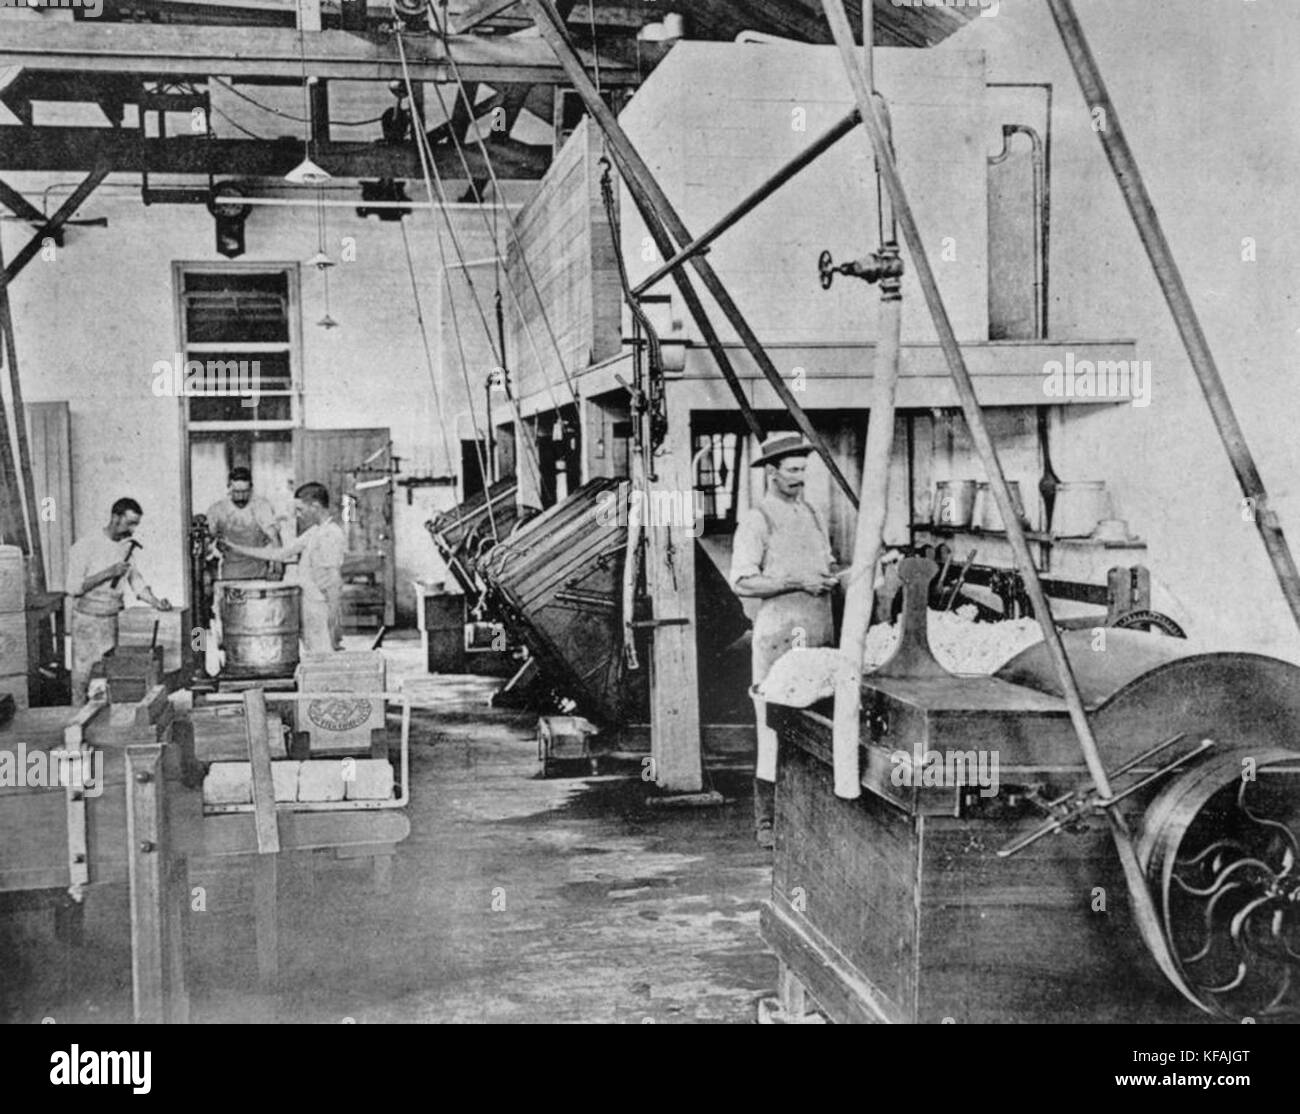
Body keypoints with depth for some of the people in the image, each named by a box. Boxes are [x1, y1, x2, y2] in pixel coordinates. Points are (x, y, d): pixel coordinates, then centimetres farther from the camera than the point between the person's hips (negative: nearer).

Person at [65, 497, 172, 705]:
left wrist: (155, 602, -3)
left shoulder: (127, 547, 6)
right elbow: (73, 588, -15)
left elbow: (136, 580, 14)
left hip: (111, 620, 5)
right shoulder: (85, 547, -11)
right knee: (83, 676, -3)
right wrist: (108, 573, -21)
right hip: (87, 619, -5)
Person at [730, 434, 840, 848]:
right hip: (779, 632, -7)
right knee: (776, 722, -7)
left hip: (819, 630, 7)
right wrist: (797, 583, -17)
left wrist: (831, 576, 3)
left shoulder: (810, 514, 17)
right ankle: (766, 820, 0)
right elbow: (743, 582, -13)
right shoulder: (756, 520, -5)